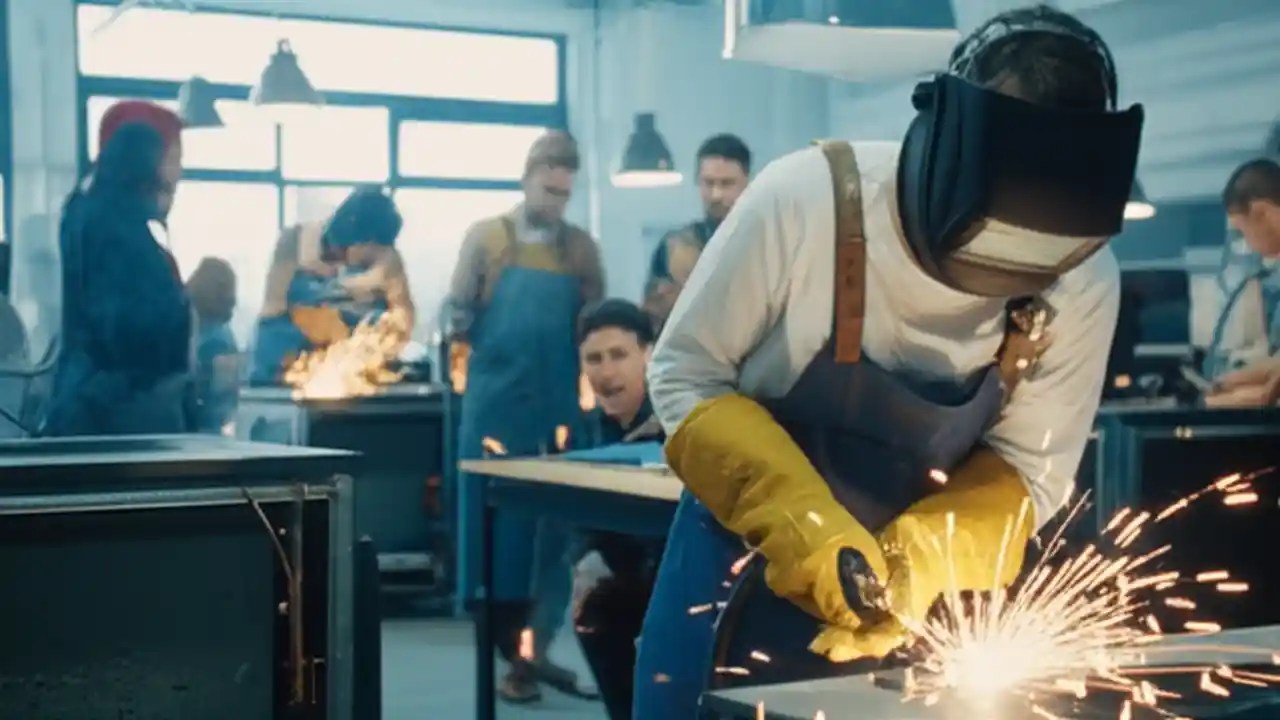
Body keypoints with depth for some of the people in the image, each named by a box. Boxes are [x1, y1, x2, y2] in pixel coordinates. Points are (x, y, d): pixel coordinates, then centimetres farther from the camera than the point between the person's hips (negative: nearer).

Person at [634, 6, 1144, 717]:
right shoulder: (802, 199, -25)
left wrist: (922, 561, -28)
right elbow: (686, 376, -15)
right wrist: (798, 520, -29)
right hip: (746, 569, -2)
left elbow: (1029, 469, -9)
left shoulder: (1084, 278, -17)